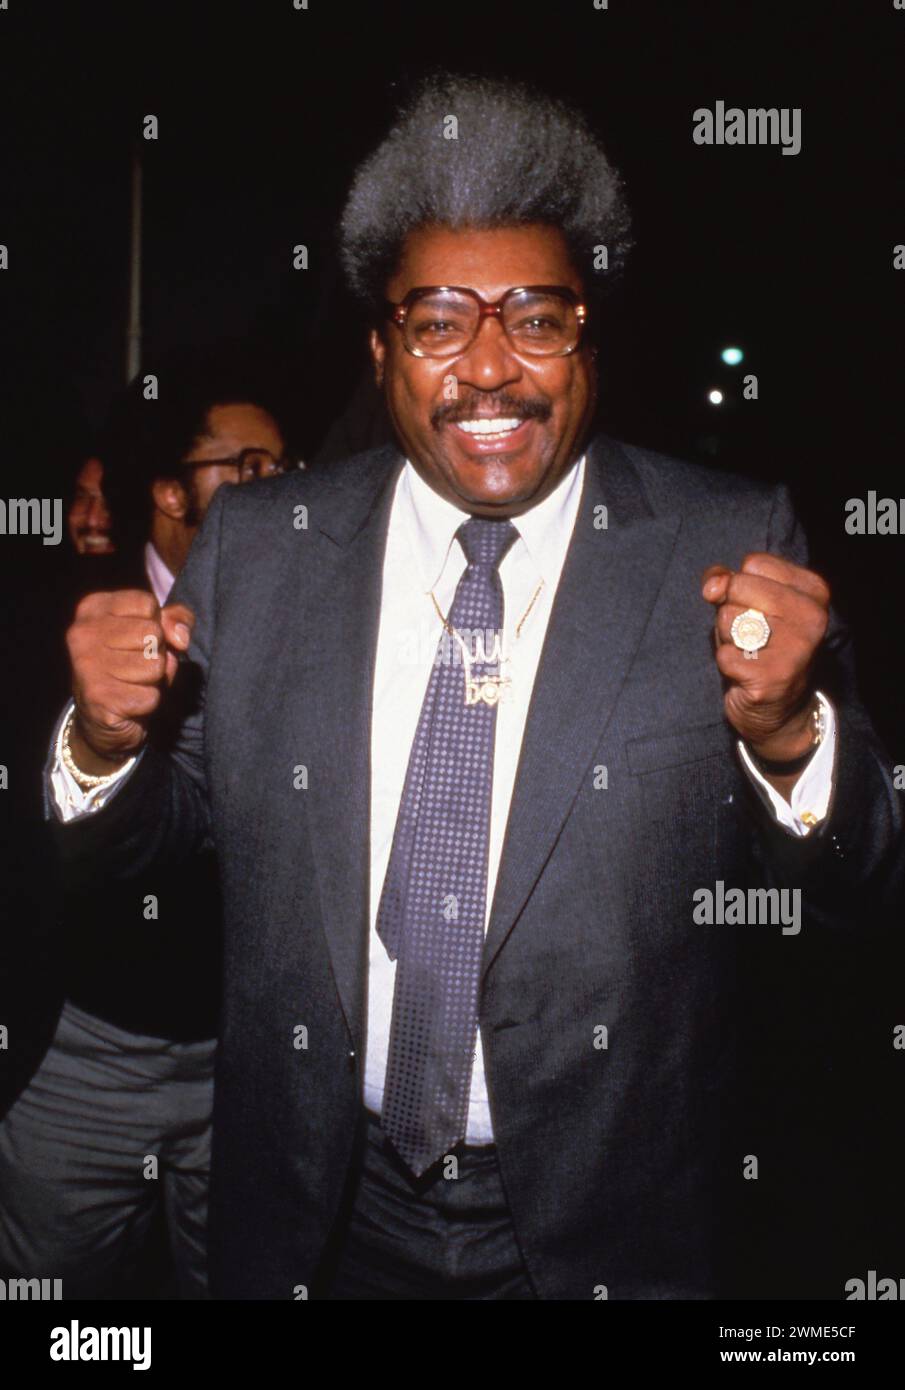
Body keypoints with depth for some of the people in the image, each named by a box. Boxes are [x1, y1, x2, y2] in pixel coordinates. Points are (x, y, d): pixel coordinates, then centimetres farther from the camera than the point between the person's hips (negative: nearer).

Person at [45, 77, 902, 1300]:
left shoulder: (733, 551, -12)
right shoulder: (254, 547, -6)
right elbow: (149, 834, 3)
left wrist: (788, 737, -30)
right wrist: (104, 743, -19)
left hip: (610, 1231, -1)